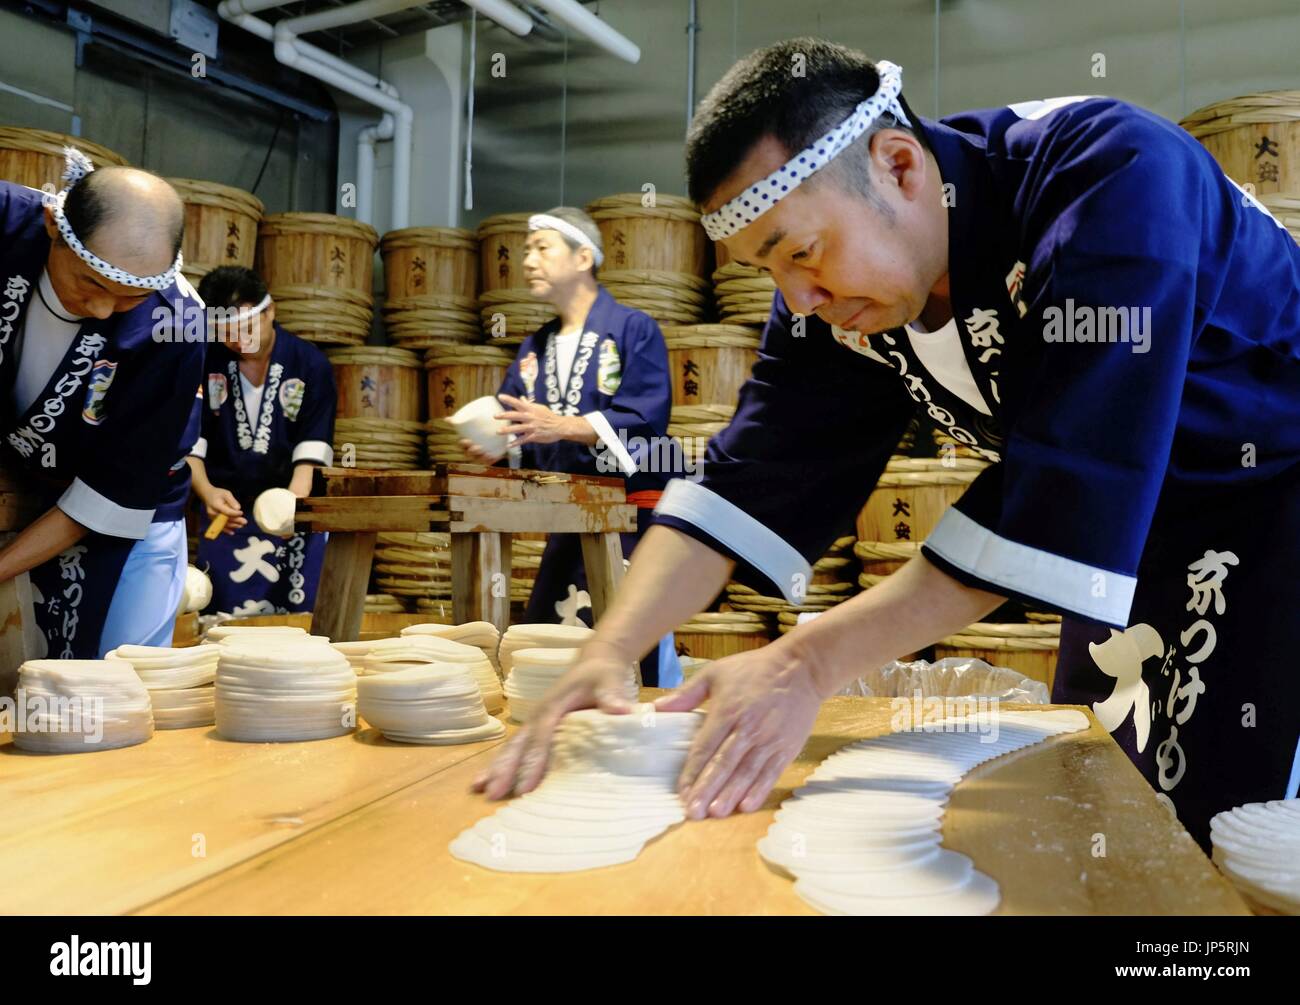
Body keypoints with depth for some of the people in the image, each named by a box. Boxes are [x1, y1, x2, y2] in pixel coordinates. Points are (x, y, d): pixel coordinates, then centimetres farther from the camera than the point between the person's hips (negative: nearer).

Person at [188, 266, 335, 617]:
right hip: (226, 515, 2)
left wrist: (294, 501, -28)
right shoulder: (203, 363, -2)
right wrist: (207, 492, -25)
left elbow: (311, 447, -11)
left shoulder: (311, 364, -6)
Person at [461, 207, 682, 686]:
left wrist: (560, 426, -27)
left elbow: (645, 420, -16)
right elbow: (517, 436, 12)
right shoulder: (536, 347, 16)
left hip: (633, 519, -7)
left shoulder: (633, 329, -4)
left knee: (639, 660, -6)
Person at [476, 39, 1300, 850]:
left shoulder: (1111, 177, -31)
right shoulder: (834, 294, -12)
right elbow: (749, 481, -12)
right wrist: (607, 654, -24)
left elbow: (1060, 497, -36)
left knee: (1219, 823, -8)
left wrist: (811, 664, -37)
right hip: (1127, 536, 6)